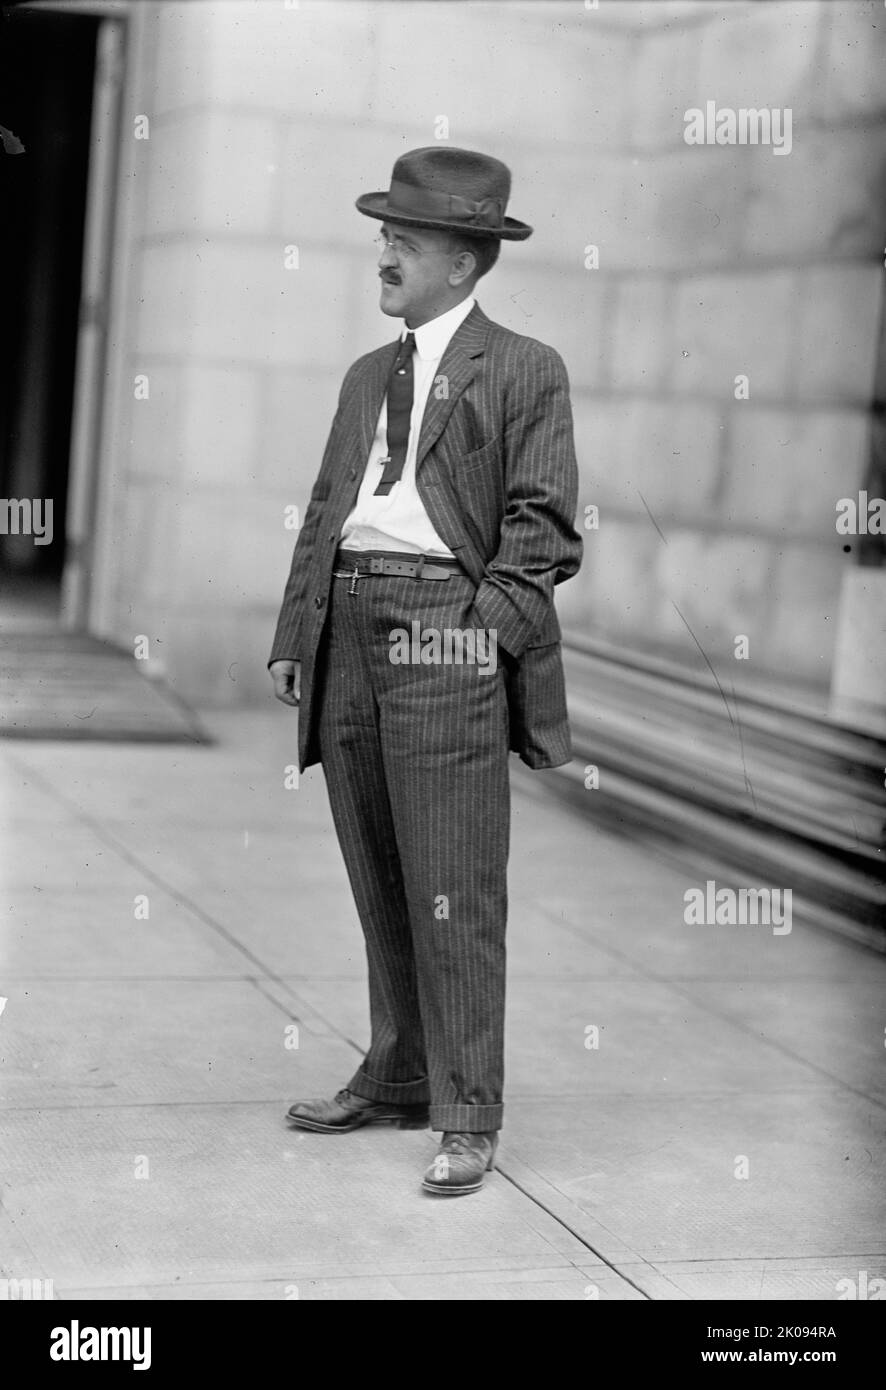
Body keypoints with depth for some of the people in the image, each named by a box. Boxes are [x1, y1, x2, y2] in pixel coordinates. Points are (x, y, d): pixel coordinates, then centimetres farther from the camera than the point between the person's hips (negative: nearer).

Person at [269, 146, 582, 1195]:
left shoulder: (522, 370, 2)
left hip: (445, 628, -7)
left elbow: (545, 520, -5)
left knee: (453, 890, -7)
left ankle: (467, 1119, -1)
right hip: (351, 629, 7)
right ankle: (396, 1079, 25)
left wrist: (488, 626, -15)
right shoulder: (368, 376, 22)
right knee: (379, 884, 13)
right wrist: (293, 635, 11)